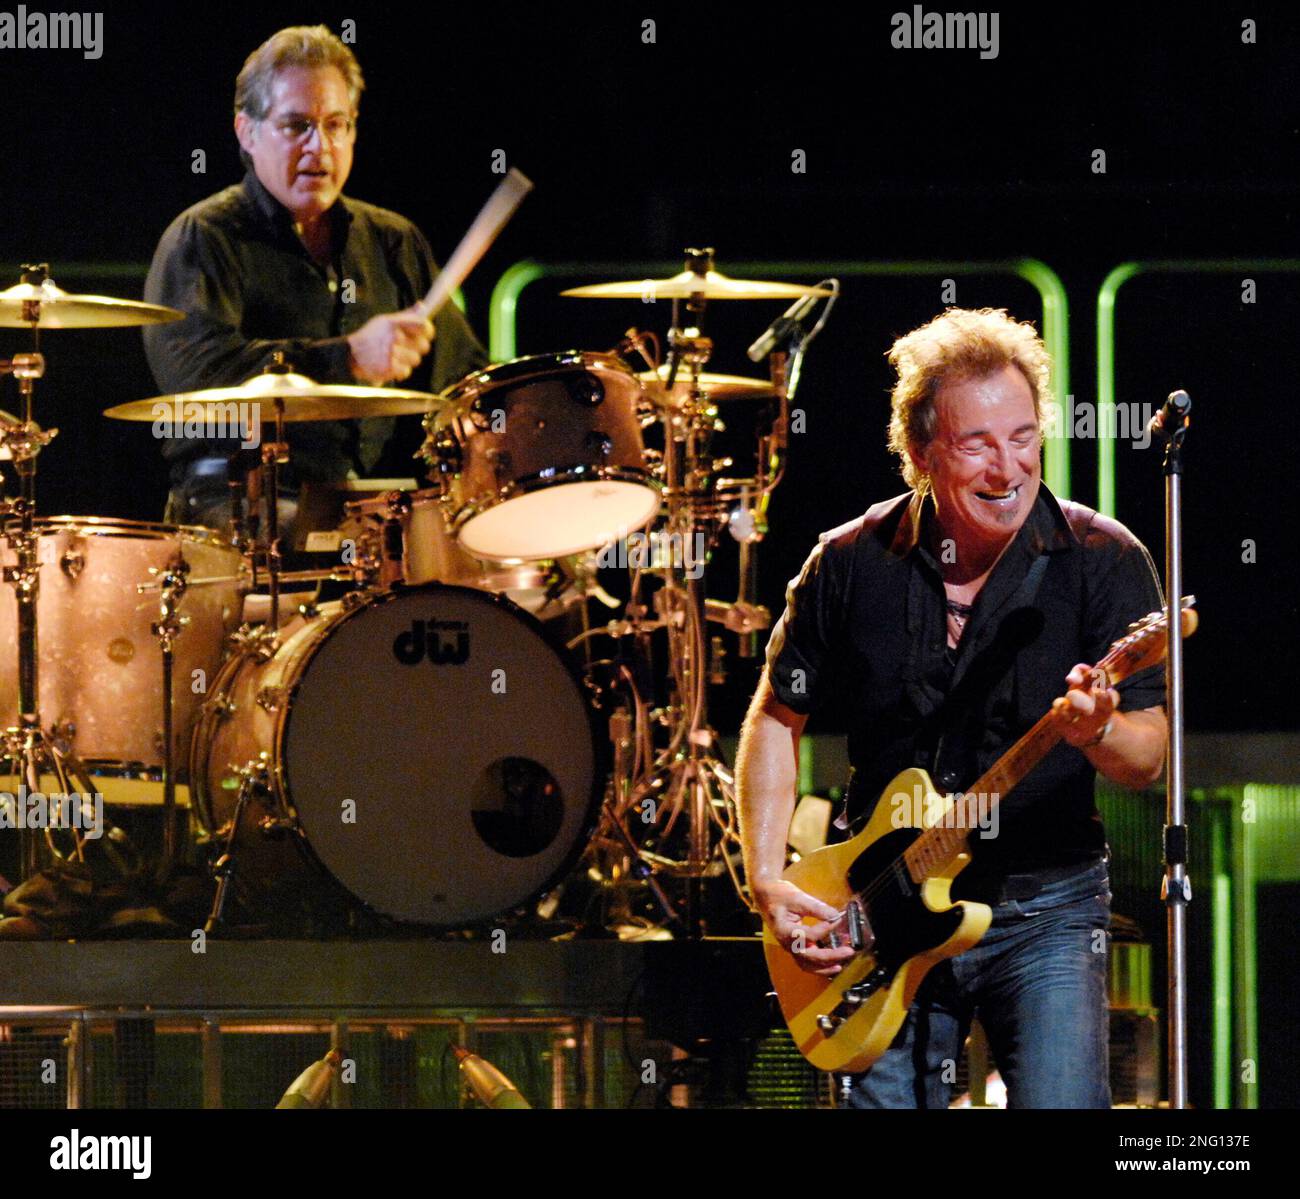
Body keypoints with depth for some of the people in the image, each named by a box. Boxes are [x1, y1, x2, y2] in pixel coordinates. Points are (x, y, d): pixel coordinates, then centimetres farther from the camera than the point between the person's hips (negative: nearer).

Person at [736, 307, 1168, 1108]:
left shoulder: (1103, 561, -6)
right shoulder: (853, 564, -1)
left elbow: (1149, 759, -10)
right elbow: (776, 719, 11)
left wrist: (1097, 733, -33)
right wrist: (768, 881, 1)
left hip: (1045, 909, -2)